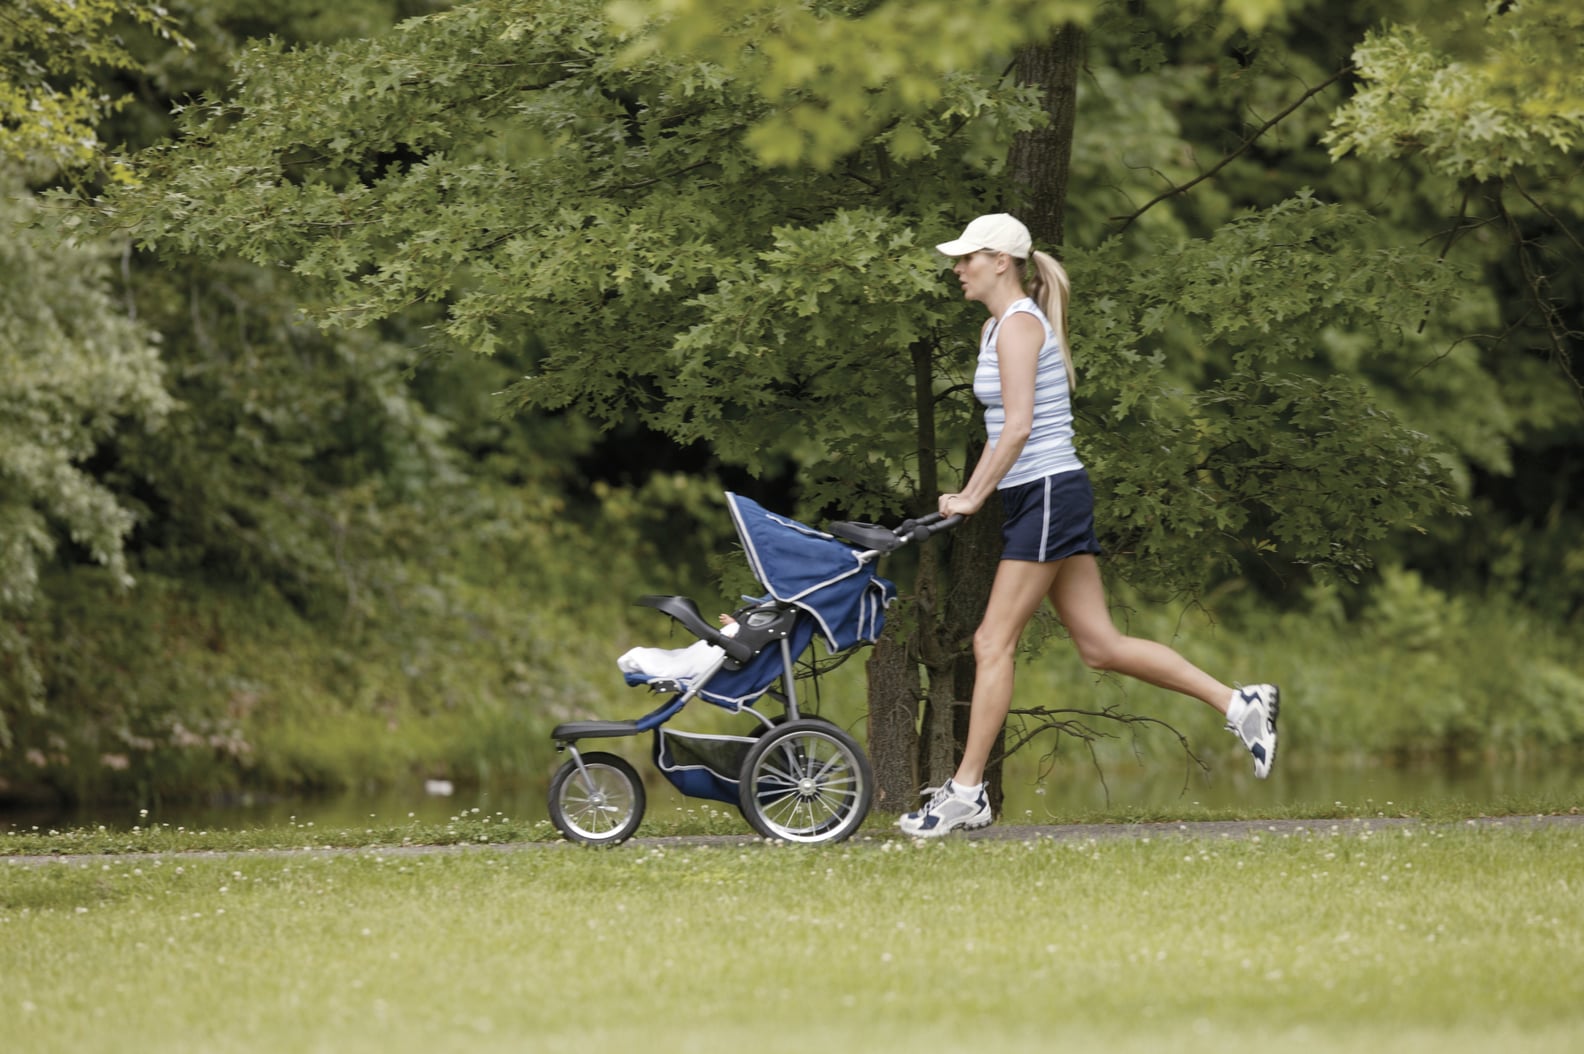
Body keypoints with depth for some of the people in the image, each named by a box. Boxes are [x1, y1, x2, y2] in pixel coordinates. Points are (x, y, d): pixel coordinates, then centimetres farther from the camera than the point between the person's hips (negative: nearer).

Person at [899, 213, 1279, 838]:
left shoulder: (1019, 325, -12)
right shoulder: (996, 326, 18)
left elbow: (1018, 428, -19)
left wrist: (972, 499, -16)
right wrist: (968, 492, 12)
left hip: (1047, 494, -10)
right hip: (1038, 499, 10)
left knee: (993, 643, -8)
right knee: (1100, 646, 7)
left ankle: (966, 792, -5)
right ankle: (1239, 704, 9)